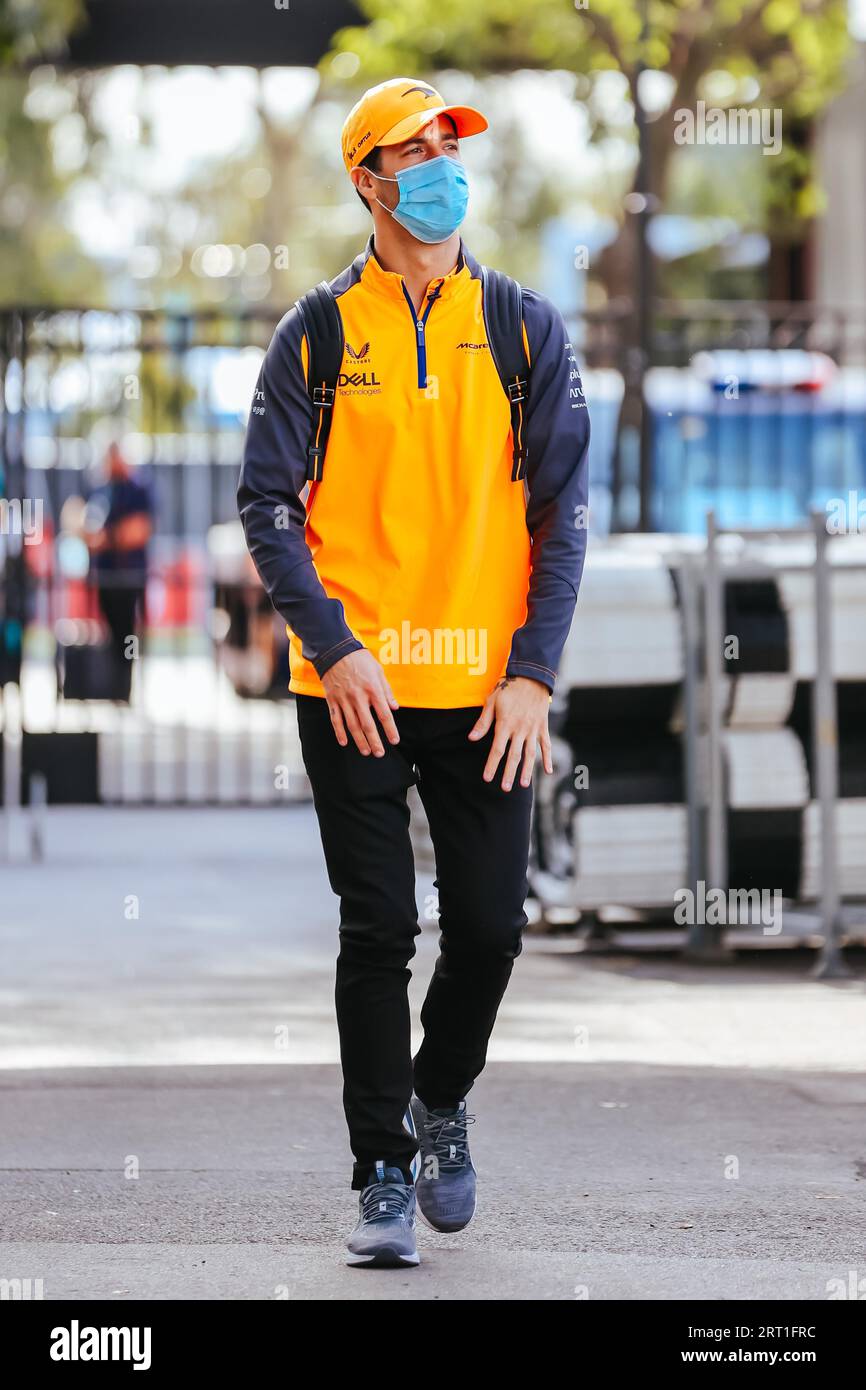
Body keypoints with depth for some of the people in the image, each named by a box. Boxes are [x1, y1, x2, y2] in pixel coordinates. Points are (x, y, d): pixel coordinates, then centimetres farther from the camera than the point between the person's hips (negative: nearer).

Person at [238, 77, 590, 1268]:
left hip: (487, 690, 1)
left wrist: (534, 675, -5)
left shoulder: (526, 329, 5)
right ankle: (384, 1171, 9)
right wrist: (333, 648, -12)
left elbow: (563, 510, 4)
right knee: (378, 931, -1)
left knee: (489, 927, 1)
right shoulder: (318, 334, 2)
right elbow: (267, 505, 0)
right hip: (354, 689, -1)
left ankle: (442, 1101, 29)